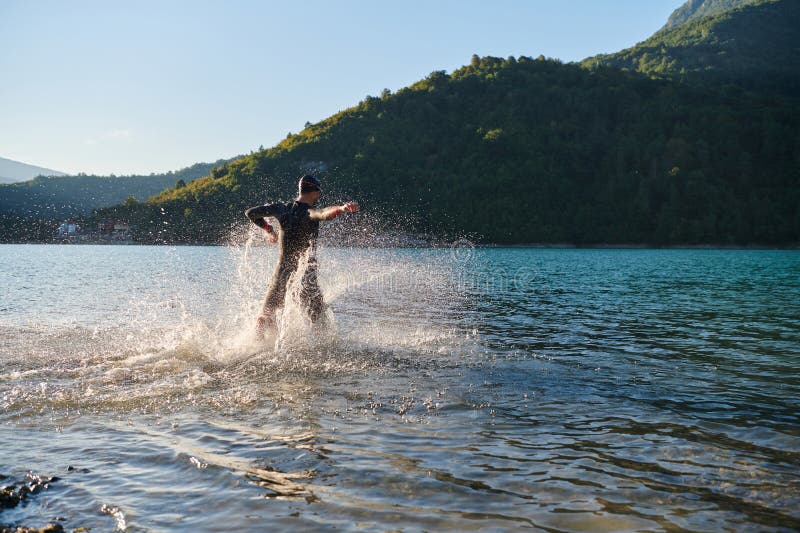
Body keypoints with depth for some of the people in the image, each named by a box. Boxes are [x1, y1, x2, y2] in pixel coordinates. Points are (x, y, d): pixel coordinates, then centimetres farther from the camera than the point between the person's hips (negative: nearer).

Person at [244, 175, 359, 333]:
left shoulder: (281, 209, 1)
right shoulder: (308, 214, -16)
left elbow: (250, 213, 12)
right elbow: (324, 214, -40)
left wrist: (268, 229, 24)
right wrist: (342, 208, -57)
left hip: (282, 273, 5)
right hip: (305, 276, -5)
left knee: (266, 315, 22)